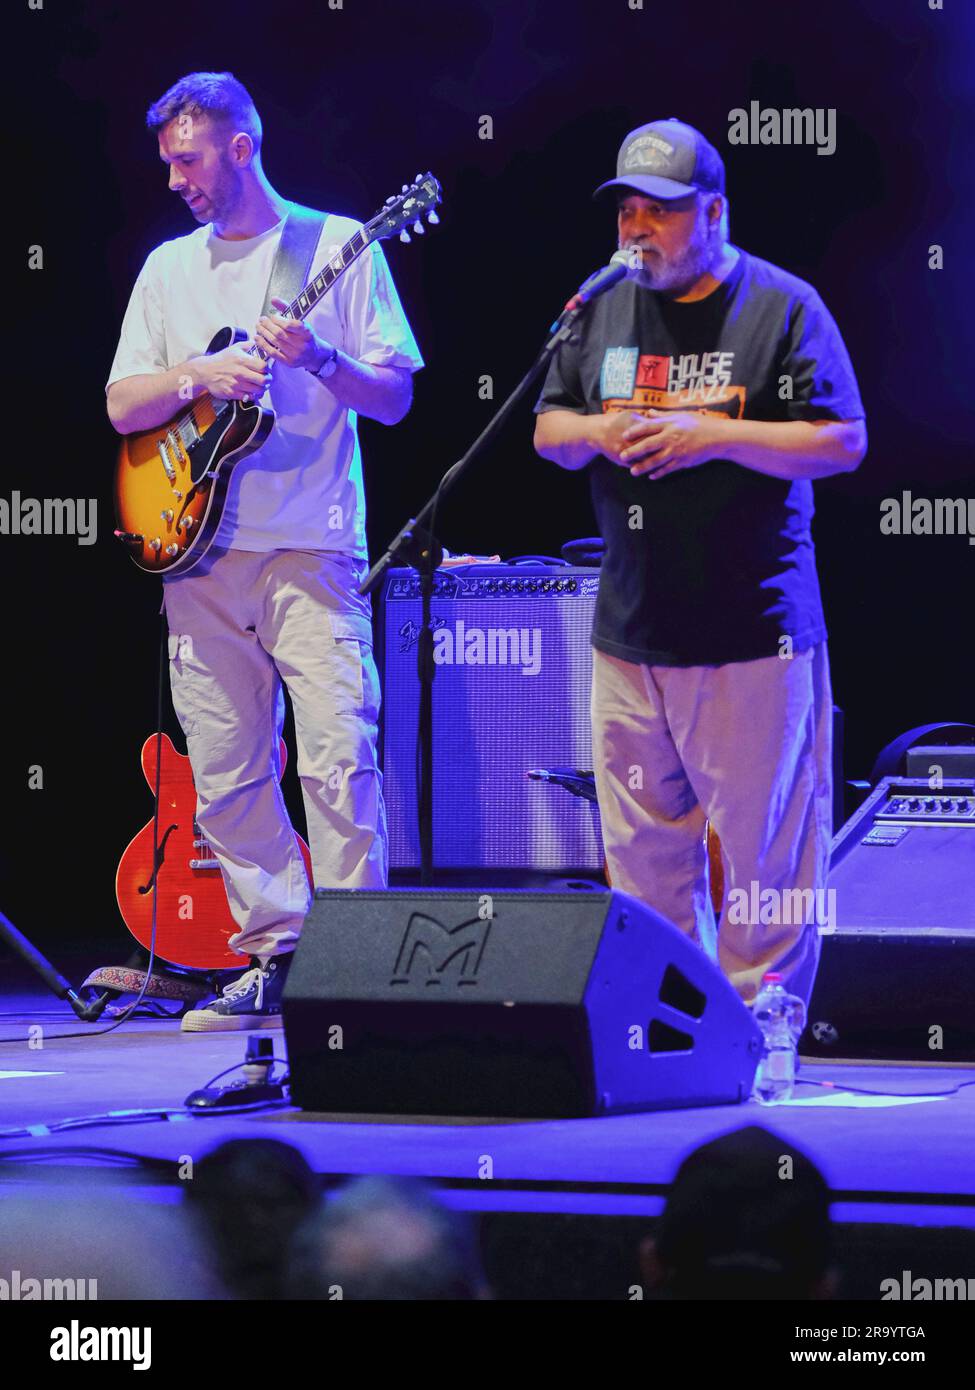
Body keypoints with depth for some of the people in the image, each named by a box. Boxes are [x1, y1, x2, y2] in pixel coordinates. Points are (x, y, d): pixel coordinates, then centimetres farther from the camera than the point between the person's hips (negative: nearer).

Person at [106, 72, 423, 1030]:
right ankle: (277, 952, 12)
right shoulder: (170, 268, 16)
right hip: (201, 553, 5)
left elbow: (395, 397, 0)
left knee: (339, 757, -12)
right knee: (225, 777, 4)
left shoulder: (337, 248, 3)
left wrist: (320, 359, -18)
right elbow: (121, 406, 10)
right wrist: (198, 377, -8)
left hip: (311, 549, -5)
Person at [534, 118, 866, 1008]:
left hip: (753, 633, -5)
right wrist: (595, 432, -6)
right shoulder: (603, 307, 11)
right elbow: (548, 431, 17)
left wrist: (714, 436, -17)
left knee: (761, 844, -1)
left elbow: (844, 442, -9)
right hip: (631, 630, 5)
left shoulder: (783, 307, -4)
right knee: (642, 847, 9)